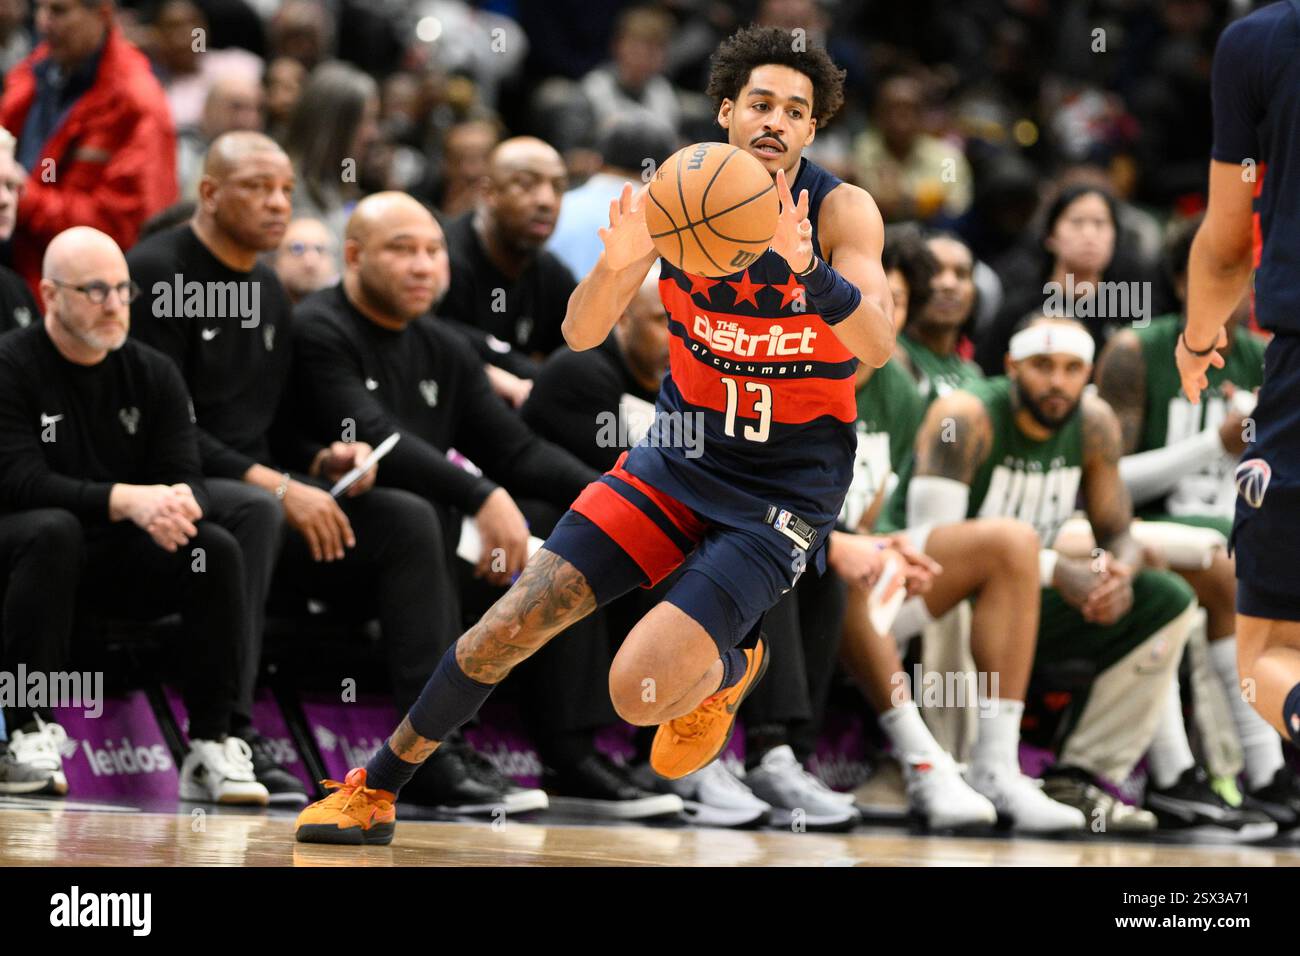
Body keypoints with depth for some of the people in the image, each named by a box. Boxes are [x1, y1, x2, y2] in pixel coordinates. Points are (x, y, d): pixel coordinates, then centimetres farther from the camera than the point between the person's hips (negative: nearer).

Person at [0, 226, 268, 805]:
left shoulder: (153, 375, 7)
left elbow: (186, 476, 0)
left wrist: (179, 502, -27)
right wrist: (126, 500, -32)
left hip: (125, 561, 4)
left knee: (218, 548, -22)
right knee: (52, 530, -37)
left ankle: (212, 747, -23)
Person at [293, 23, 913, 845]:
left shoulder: (841, 211, -16)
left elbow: (878, 346, -30)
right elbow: (581, 334, -9)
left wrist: (805, 265, -48)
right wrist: (618, 264, -31)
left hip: (787, 490, -4)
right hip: (683, 453, 4)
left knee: (641, 693, -19)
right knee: (512, 624, -6)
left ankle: (731, 665, 16)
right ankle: (374, 792, 12)